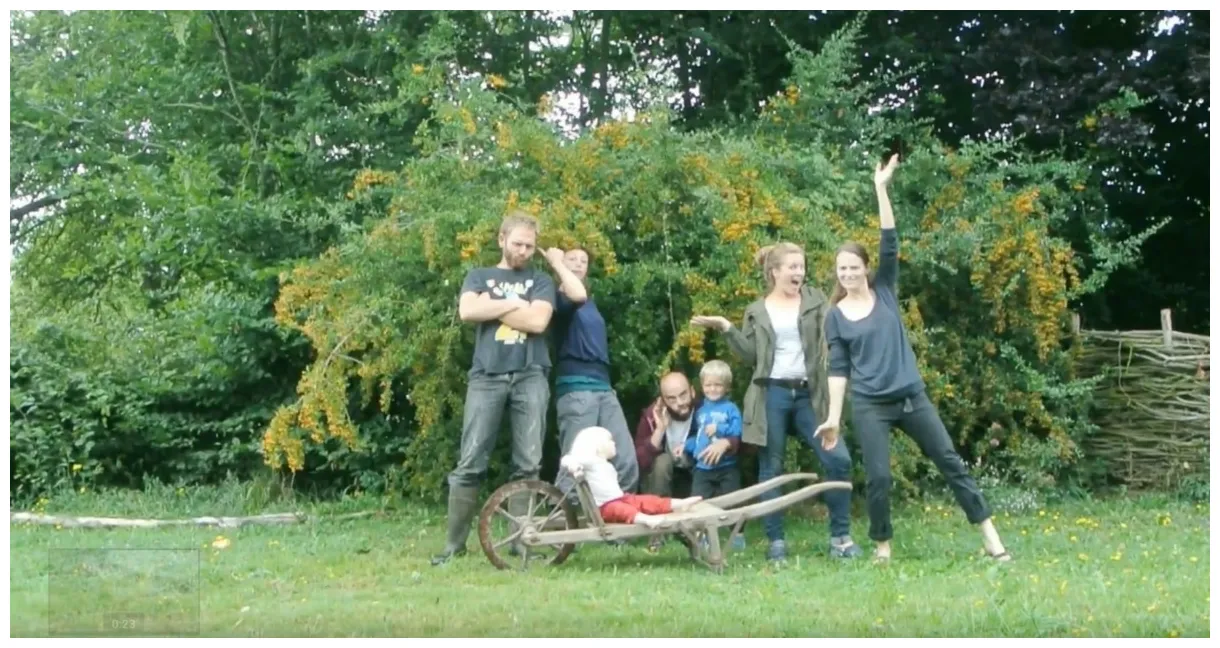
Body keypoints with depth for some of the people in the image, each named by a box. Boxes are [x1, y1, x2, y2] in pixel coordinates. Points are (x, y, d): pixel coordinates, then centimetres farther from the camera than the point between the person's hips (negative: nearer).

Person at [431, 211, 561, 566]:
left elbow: (538, 321, -5)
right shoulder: (479, 277, 16)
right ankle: (454, 543, -1)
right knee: (470, 463, -5)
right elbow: (467, 311, -5)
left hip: (530, 376, 0)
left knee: (528, 464, -2)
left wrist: (491, 307, -1)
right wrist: (512, 303, -2)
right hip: (486, 377, 0)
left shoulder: (541, 281, 14)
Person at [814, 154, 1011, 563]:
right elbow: (838, 368, 1)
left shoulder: (885, 292, 5)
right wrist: (833, 416, -6)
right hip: (869, 406, -2)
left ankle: (989, 536, 9)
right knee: (878, 478, -6)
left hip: (911, 396, 2)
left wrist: (881, 188, -11)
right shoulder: (835, 317, 2)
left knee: (950, 462, 4)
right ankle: (883, 547, 12)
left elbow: (890, 244, -4)